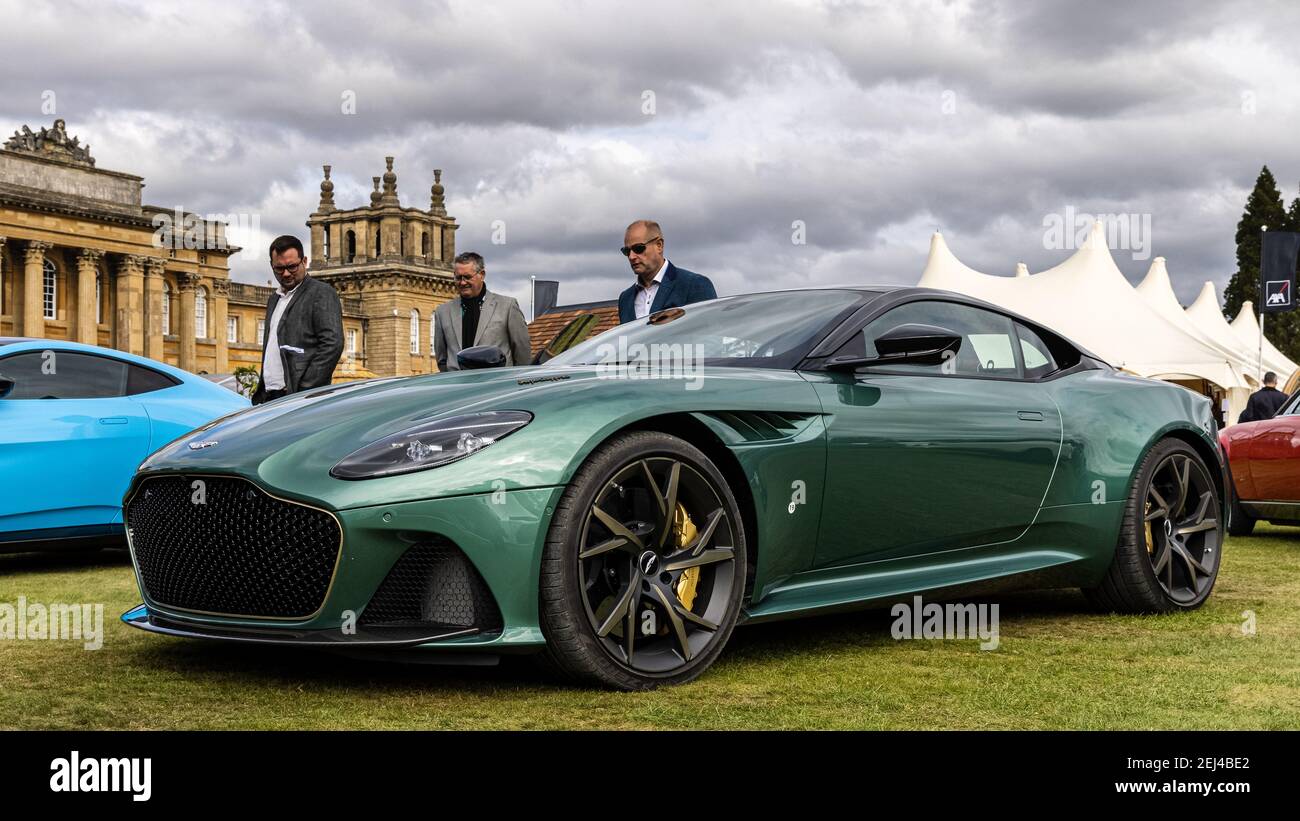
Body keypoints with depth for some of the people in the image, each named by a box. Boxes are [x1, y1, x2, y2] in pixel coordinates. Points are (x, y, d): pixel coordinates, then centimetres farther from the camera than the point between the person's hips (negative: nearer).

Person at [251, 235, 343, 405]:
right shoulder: (274, 299, 24)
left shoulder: (322, 293, -2)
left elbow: (332, 344, -13)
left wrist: (305, 391, -17)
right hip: (270, 397, 7)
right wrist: (261, 393, 14)